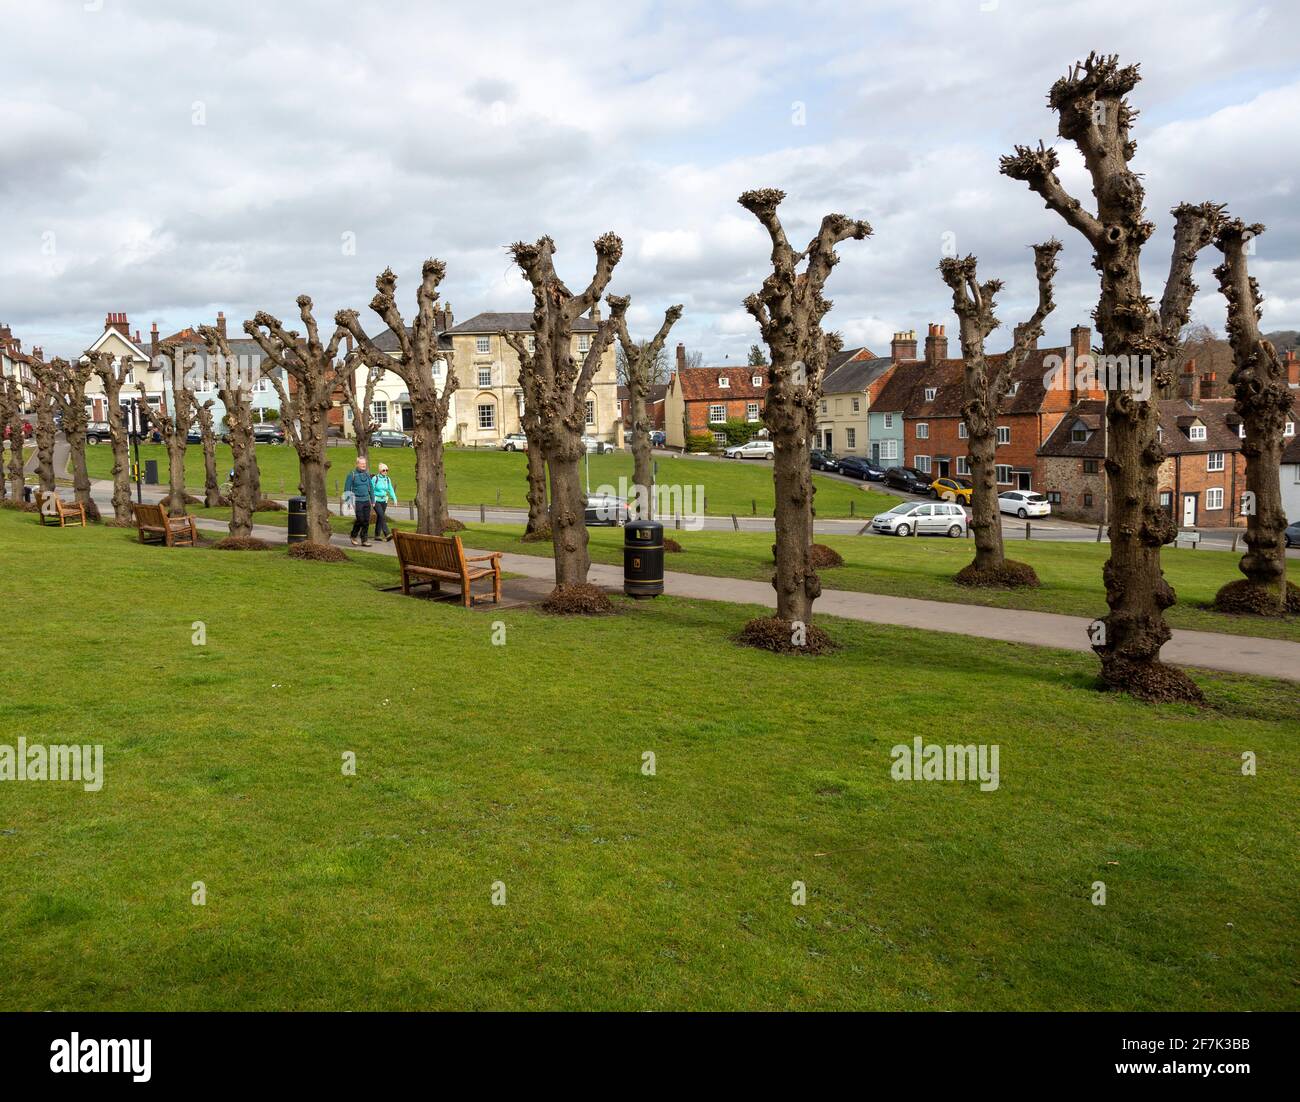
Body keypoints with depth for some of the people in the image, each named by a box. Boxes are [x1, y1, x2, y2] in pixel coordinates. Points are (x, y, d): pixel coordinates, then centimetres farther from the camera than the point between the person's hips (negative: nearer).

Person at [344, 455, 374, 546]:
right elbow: (347, 489, -3)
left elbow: (371, 488, 17)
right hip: (357, 501, -5)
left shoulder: (367, 474, 11)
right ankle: (353, 537, 12)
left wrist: (373, 500, 13)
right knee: (360, 519, -9)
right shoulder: (352, 474, -5)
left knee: (366, 521, 2)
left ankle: (364, 540, 8)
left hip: (366, 501, 5)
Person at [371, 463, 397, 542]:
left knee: (379, 517, 10)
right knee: (382, 516, -16)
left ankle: (377, 535, 17)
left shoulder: (388, 479, 5)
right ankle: (387, 534, -24)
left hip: (384, 501, 5)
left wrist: (394, 499, -4)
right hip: (376, 500, -5)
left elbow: (391, 490, 7)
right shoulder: (375, 478, -9)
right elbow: (371, 490, -5)